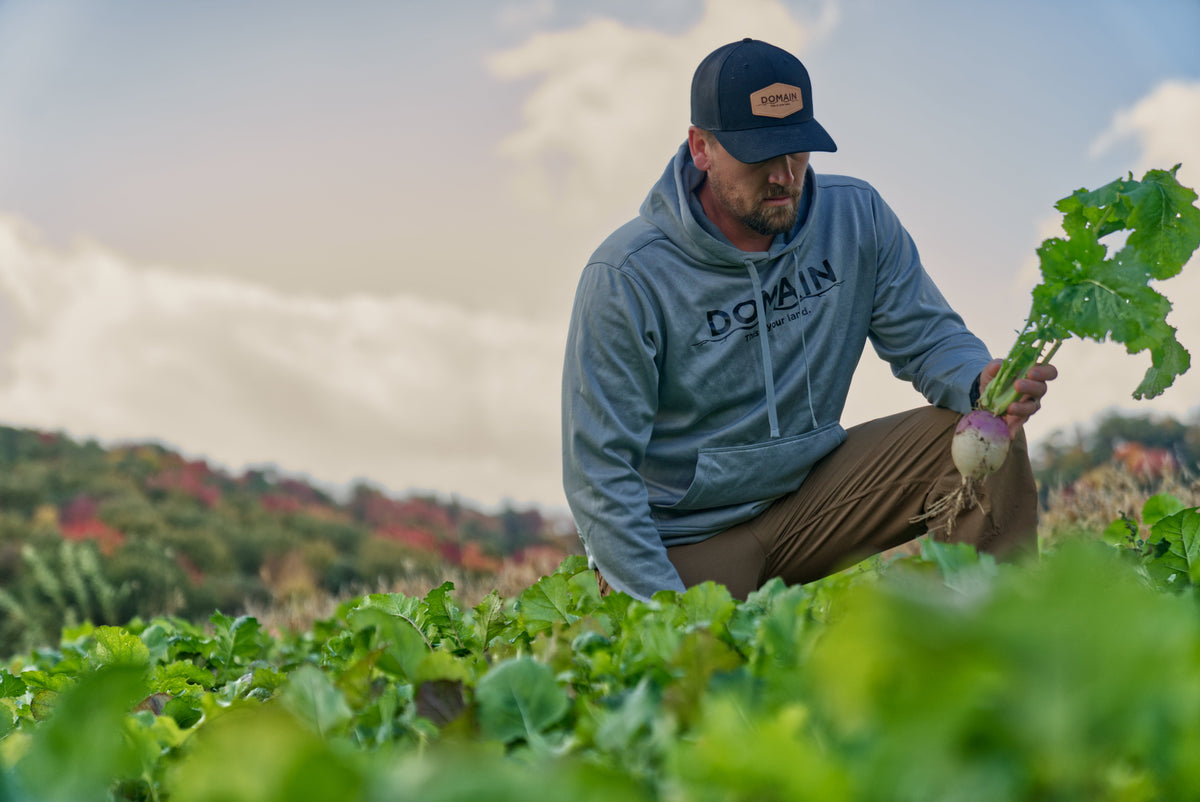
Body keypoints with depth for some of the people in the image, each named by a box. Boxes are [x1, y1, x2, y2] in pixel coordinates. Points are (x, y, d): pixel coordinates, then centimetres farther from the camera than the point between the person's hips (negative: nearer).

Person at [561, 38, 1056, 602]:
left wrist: (981, 380, -25)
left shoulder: (858, 221, -4)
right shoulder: (624, 277, -18)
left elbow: (927, 337, 1)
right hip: (686, 537, -4)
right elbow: (599, 467, -17)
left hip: (808, 495, 4)